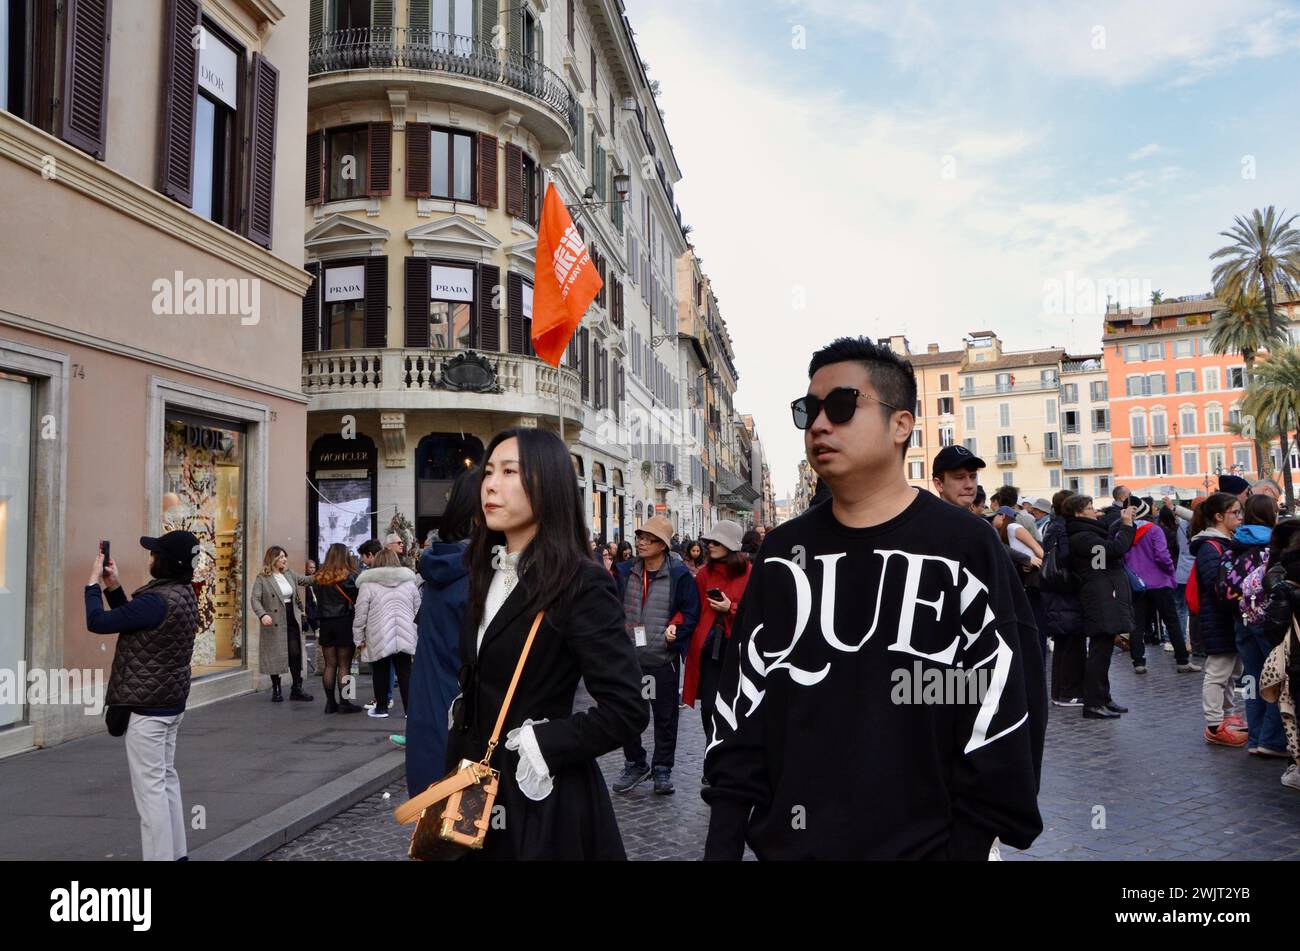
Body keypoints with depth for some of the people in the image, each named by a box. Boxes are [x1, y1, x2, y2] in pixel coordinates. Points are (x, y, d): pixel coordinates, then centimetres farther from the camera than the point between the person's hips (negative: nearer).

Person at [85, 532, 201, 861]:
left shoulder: (158, 600, -24)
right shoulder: (184, 593, 6)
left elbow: (97, 622, -19)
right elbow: (131, 618, 17)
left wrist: (94, 582, -7)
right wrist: (113, 586, 8)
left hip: (148, 706, -10)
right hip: (171, 701, 10)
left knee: (150, 786, -3)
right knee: (166, 778, 18)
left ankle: (159, 856, 3)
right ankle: (175, 853, 26)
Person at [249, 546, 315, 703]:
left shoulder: (289, 573, 11)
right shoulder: (262, 578, -6)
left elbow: (305, 580, 16)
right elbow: (255, 599, -12)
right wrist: (262, 615, -27)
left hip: (292, 621, 5)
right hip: (274, 623, -5)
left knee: (295, 654, 3)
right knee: (275, 656, 3)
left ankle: (297, 689, 11)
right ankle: (276, 691, 14)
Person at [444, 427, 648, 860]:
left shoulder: (582, 583, -18)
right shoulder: (488, 574, 6)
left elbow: (627, 710, -21)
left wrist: (542, 745, -20)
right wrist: (459, 766, 7)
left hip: (539, 795, -7)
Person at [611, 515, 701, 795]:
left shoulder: (679, 574, -7)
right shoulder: (625, 571, 4)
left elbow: (691, 612, -5)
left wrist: (675, 630, -17)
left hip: (663, 659, -3)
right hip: (629, 657, 3)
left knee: (665, 716, 9)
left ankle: (662, 768, 24)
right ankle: (635, 764, 29)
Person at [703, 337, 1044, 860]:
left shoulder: (962, 547, -8)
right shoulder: (782, 551, 3)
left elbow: (1003, 712, -9)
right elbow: (742, 701, 3)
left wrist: (969, 843, -11)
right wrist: (722, 845, 1)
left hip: (923, 845, -3)